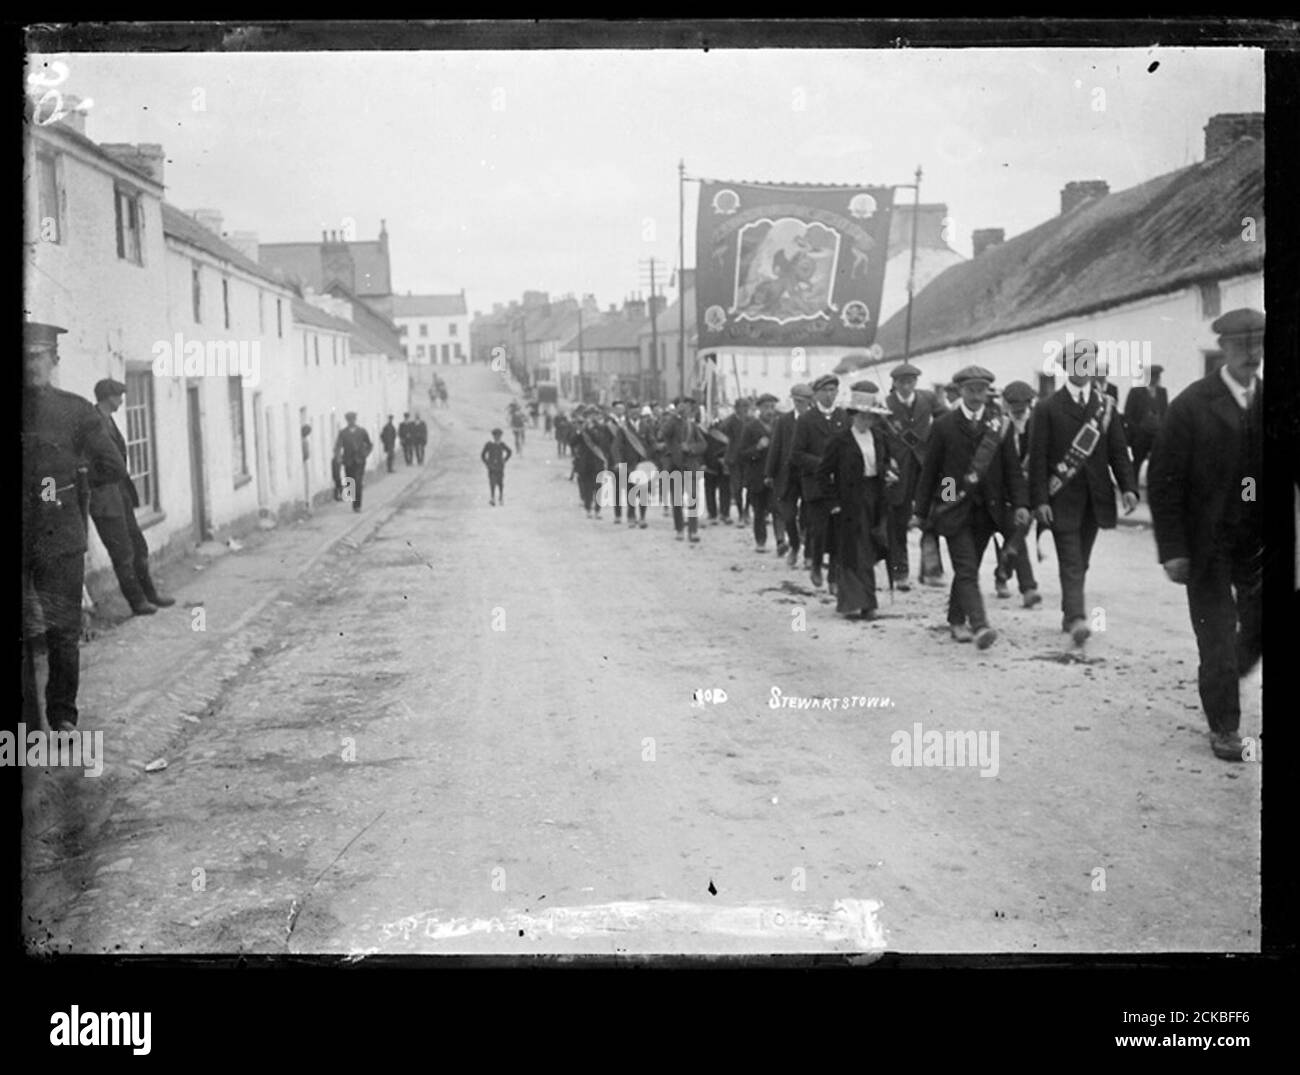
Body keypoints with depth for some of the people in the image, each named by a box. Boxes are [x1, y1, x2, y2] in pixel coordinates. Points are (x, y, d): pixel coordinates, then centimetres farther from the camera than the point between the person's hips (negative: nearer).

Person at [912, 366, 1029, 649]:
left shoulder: (998, 424, 4)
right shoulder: (944, 426, -1)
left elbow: (1012, 467, 4)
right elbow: (929, 470, 3)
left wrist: (1020, 503, -8)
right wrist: (920, 511, 3)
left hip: (986, 510, 3)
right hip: (955, 509, -3)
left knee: (968, 569, 11)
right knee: (967, 570, -11)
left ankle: (956, 620, 25)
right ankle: (979, 626, -20)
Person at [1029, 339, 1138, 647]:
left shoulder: (1105, 406, 9)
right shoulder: (1048, 408, -1)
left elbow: (1119, 451, 6)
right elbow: (1038, 457, -4)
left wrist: (1128, 487, -9)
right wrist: (1040, 499, -13)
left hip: (1095, 498, 4)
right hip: (1062, 498, -4)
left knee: (1080, 561, 12)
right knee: (1071, 561, -11)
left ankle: (1070, 614, 24)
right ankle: (1076, 619, -18)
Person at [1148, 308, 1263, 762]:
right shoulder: (1192, 405, -7)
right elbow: (1164, 481, -8)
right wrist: (1172, 549, -12)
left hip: (1258, 542, 3)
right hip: (1210, 545, -3)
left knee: (1255, 631, 6)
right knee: (1217, 638, 3)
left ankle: (1224, 684, 35)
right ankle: (1223, 727, 18)